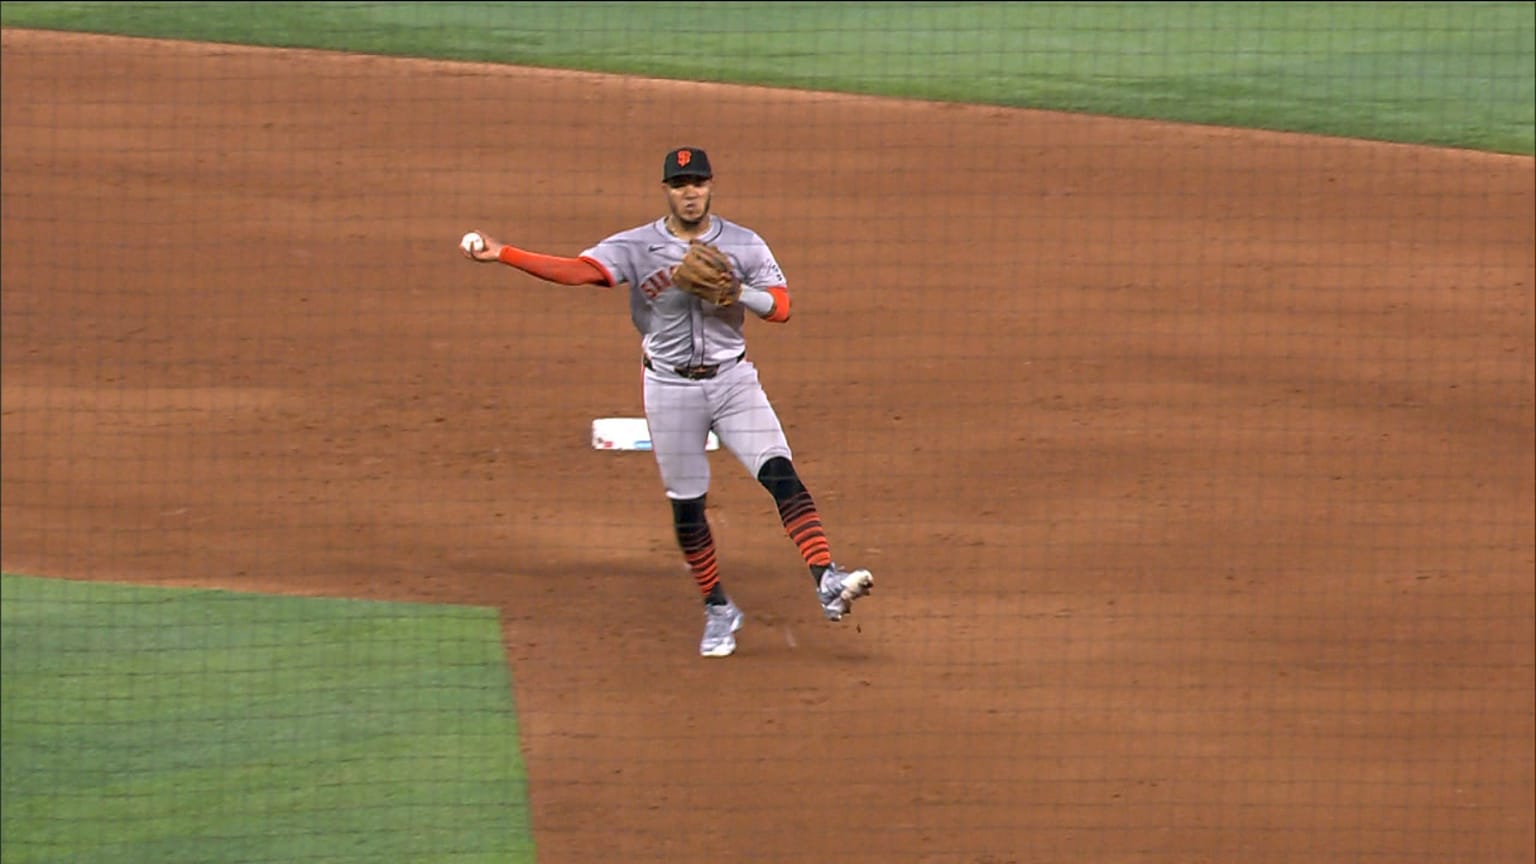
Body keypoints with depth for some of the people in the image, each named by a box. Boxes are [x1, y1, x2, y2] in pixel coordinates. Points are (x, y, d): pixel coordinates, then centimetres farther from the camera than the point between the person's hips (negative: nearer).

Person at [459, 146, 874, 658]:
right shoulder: (635, 248, -6)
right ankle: (717, 611, 22)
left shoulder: (744, 245, 0)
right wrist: (500, 254, -32)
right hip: (670, 388, 0)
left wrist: (736, 292, -24)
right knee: (685, 504, 6)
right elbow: (578, 271, -19)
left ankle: (826, 581, -25)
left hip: (733, 380, 0)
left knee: (780, 473, -17)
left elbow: (781, 308, -4)